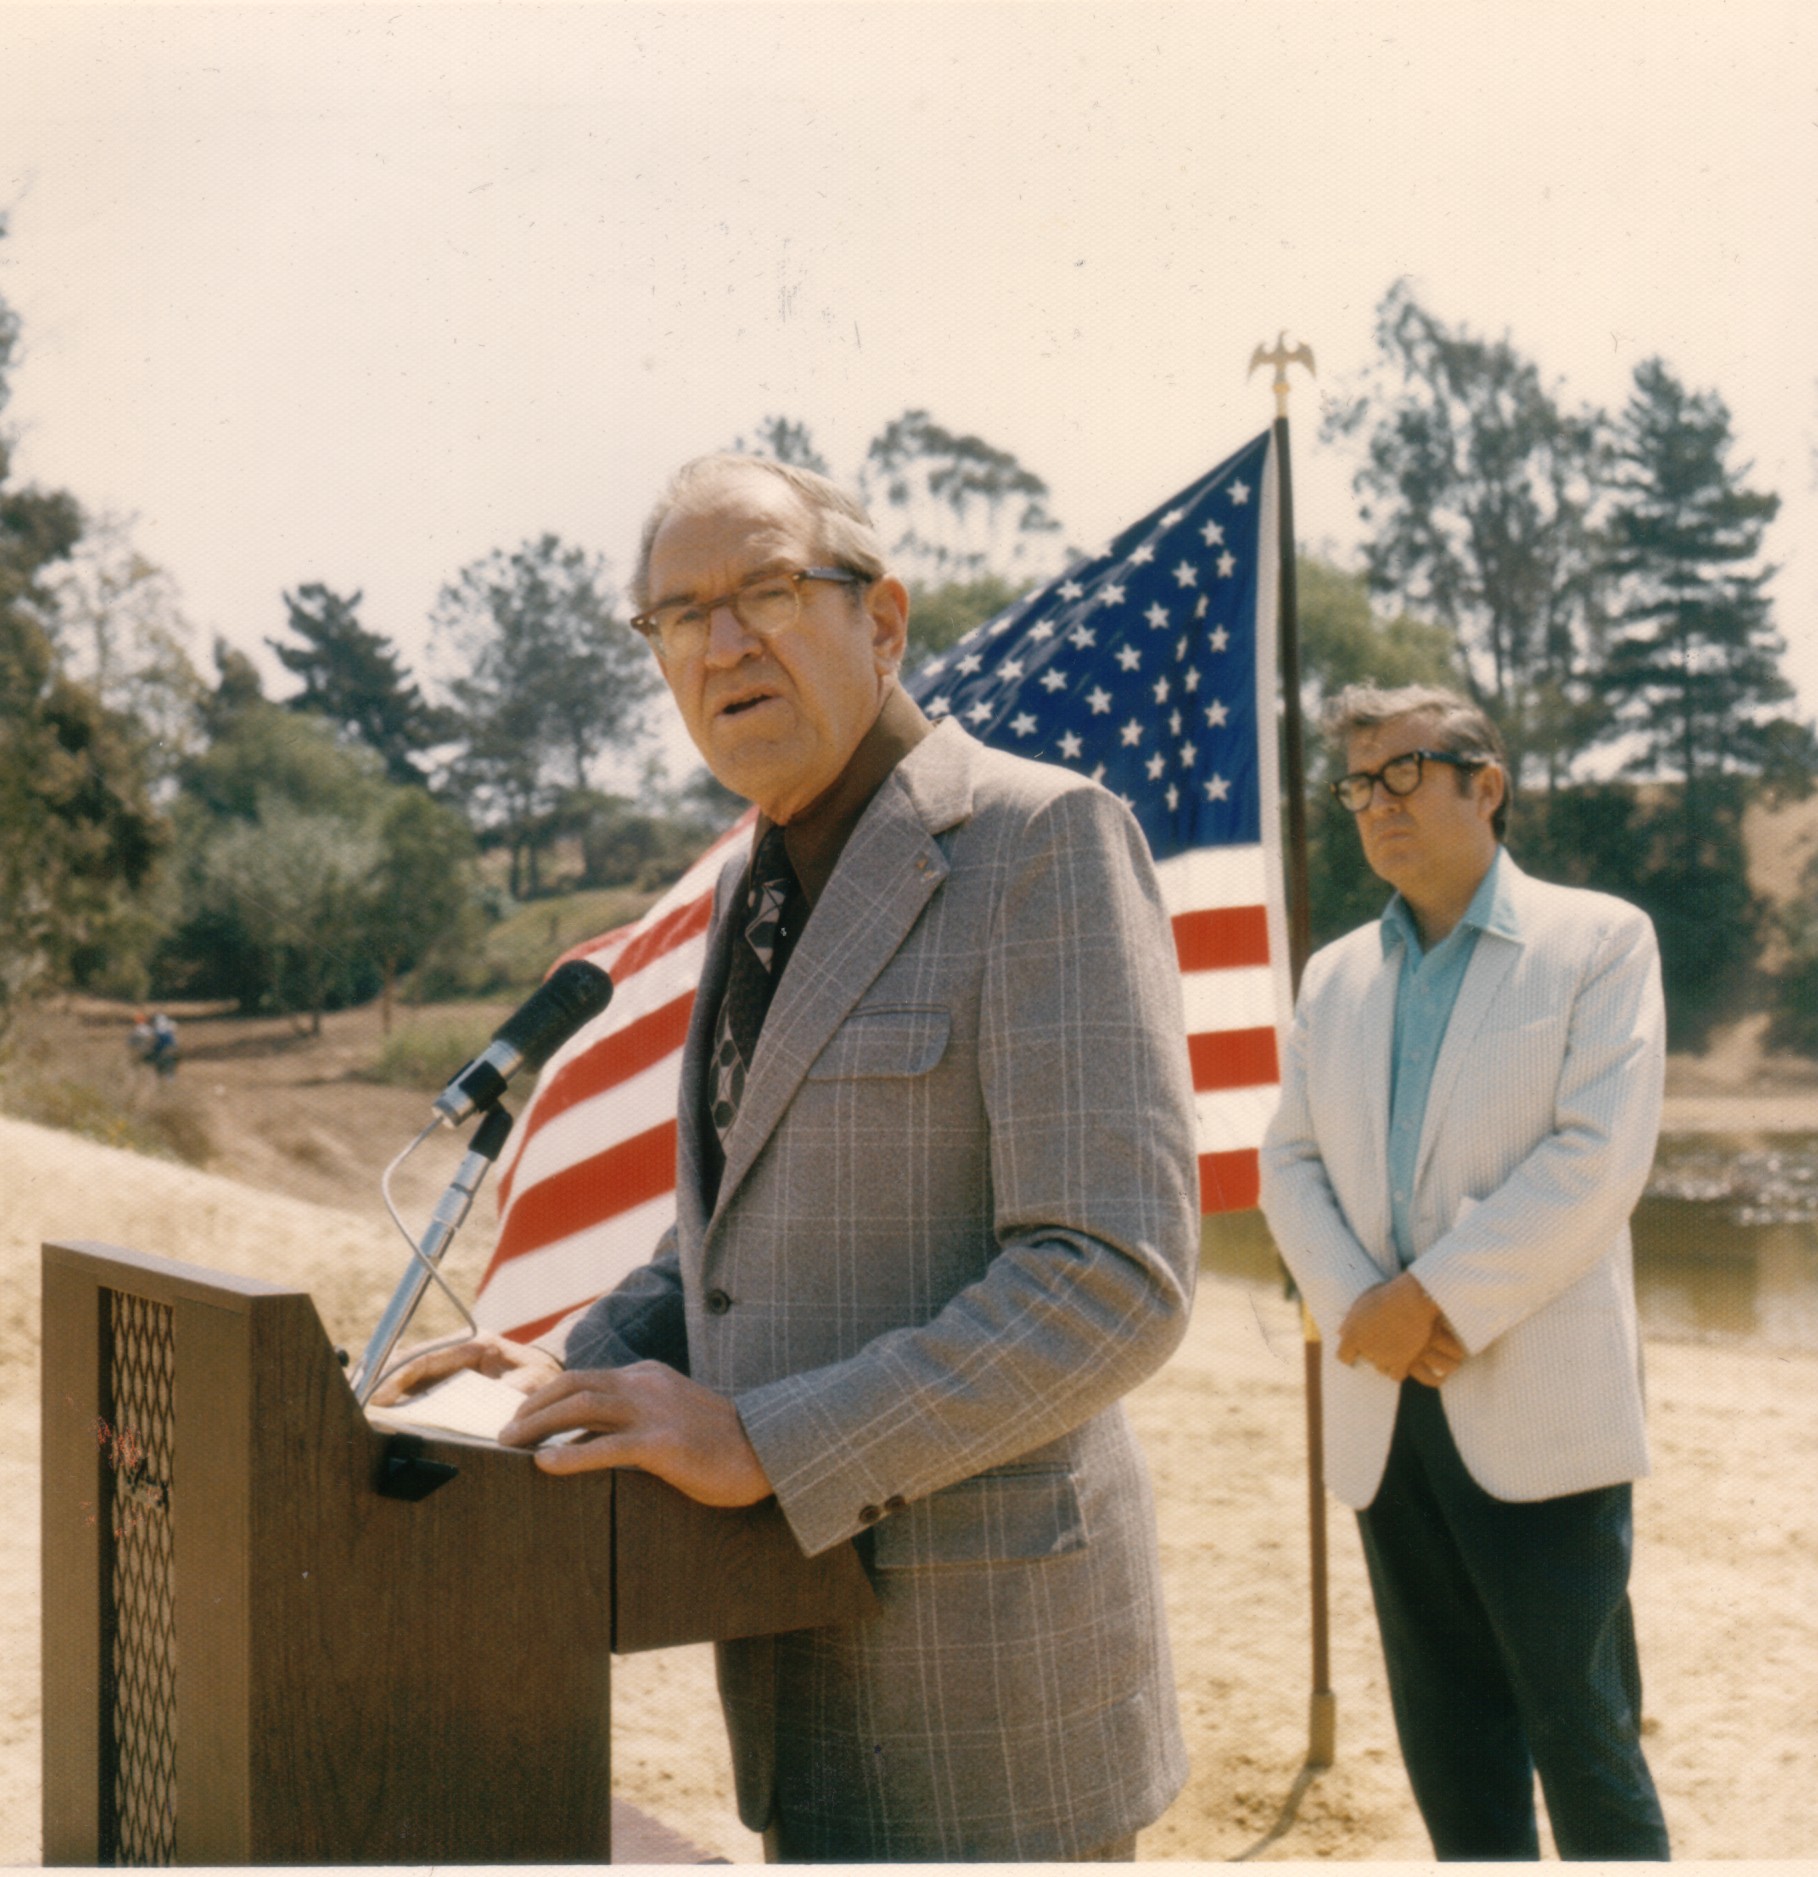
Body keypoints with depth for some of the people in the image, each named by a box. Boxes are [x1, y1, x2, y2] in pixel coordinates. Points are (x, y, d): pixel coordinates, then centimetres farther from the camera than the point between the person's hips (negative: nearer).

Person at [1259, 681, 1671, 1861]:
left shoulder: (1598, 940, -1)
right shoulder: (1335, 977, 15)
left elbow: (1600, 1156, -11)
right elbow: (1291, 1163, 10)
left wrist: (1433, 1300, -15)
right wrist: (1362, 1309, -9)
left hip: (1539, 1410, -5)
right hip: (1387, 1413, 5)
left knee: (1584, 1741, 0)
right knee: (1451, 1756, 11)